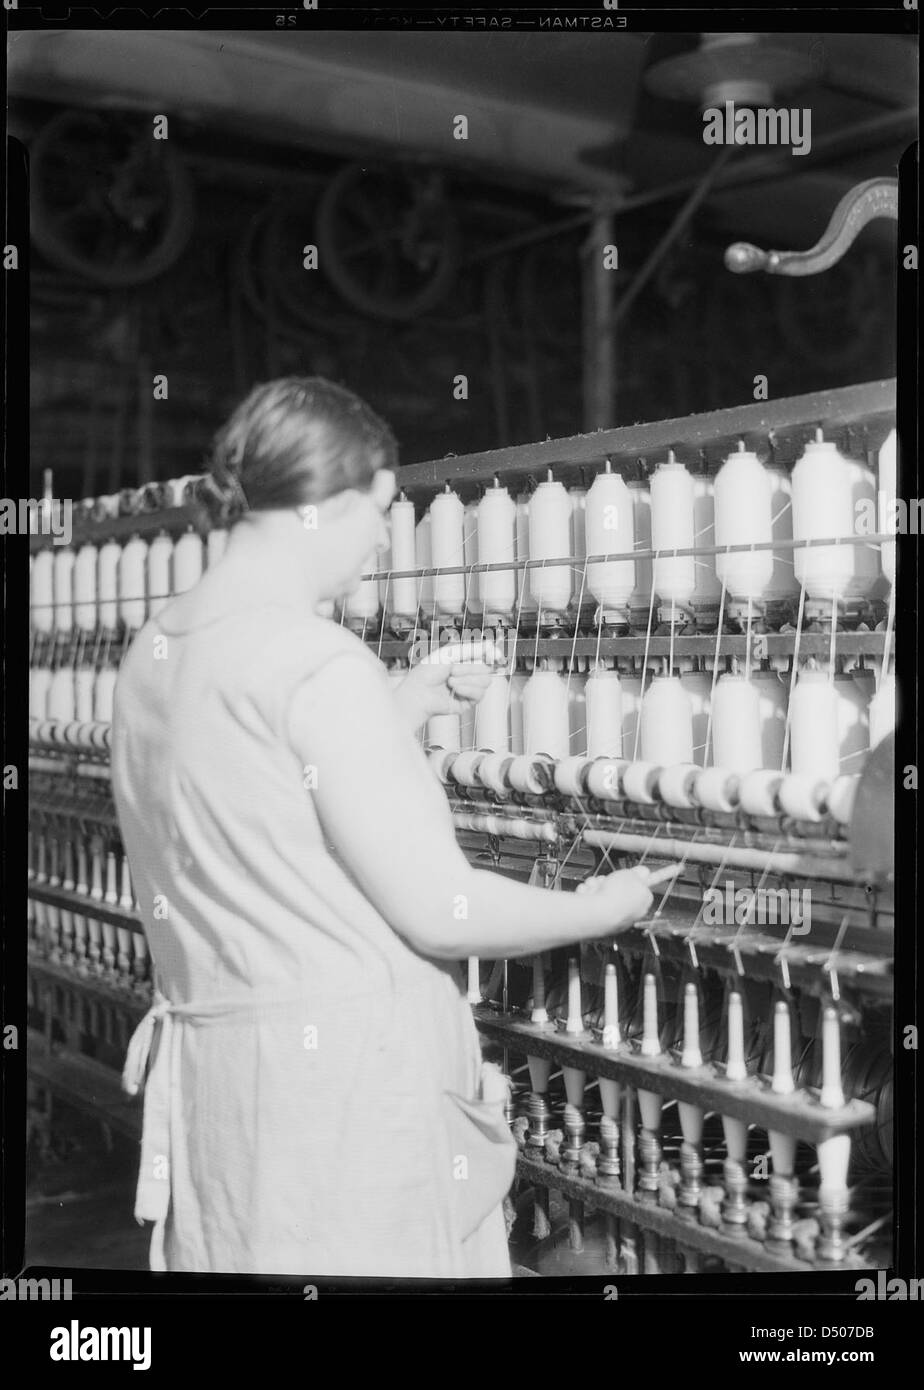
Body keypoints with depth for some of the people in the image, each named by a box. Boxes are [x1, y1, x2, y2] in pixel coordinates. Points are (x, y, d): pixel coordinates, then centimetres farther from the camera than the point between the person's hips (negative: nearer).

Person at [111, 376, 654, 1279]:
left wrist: (392, 711, 19)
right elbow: (439, 912, -17)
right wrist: (601, 909, -2)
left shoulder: (154, 652, 6)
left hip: (206, 1066, 8)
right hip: (344, 1076, -8)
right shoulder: (319, 663, -20)